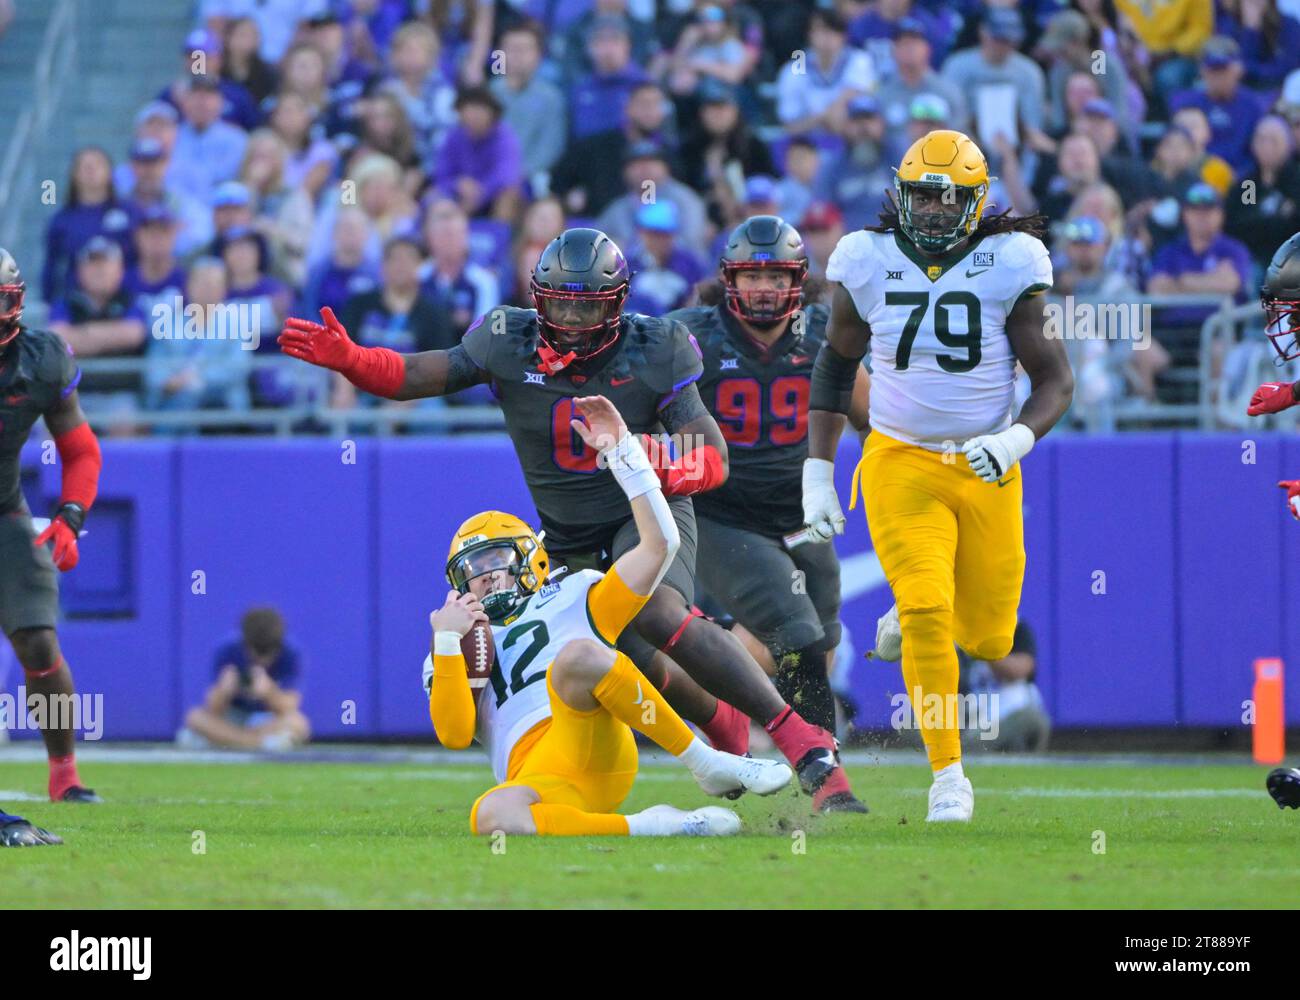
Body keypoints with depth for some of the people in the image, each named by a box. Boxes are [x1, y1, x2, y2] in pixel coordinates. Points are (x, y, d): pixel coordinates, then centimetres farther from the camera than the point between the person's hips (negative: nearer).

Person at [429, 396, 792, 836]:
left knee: (577, 653, -33)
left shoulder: (572, 599, 26)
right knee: (491, 817, -38)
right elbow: (454, 734, 11)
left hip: (598, 748, -1)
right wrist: (448, 645, 4)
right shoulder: (453, 656, 30)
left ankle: (709, 765, -22)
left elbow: (659, 544, 15)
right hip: (534, 776, 1)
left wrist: (622, 452, 12)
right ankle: (652, 827, -32)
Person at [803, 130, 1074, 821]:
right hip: (900, 466, -1)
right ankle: (947, 774, -6)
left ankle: (911, 613, 42)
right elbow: (836, 363, 13)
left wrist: (1015, 440, -22)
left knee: (988, 639, 6)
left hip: (985, 472, 1)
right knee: (926, 614, -18)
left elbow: (1056, 381, -2)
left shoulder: (1009, 267, -7)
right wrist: (816, 474, 9)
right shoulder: (869, 264, -2)